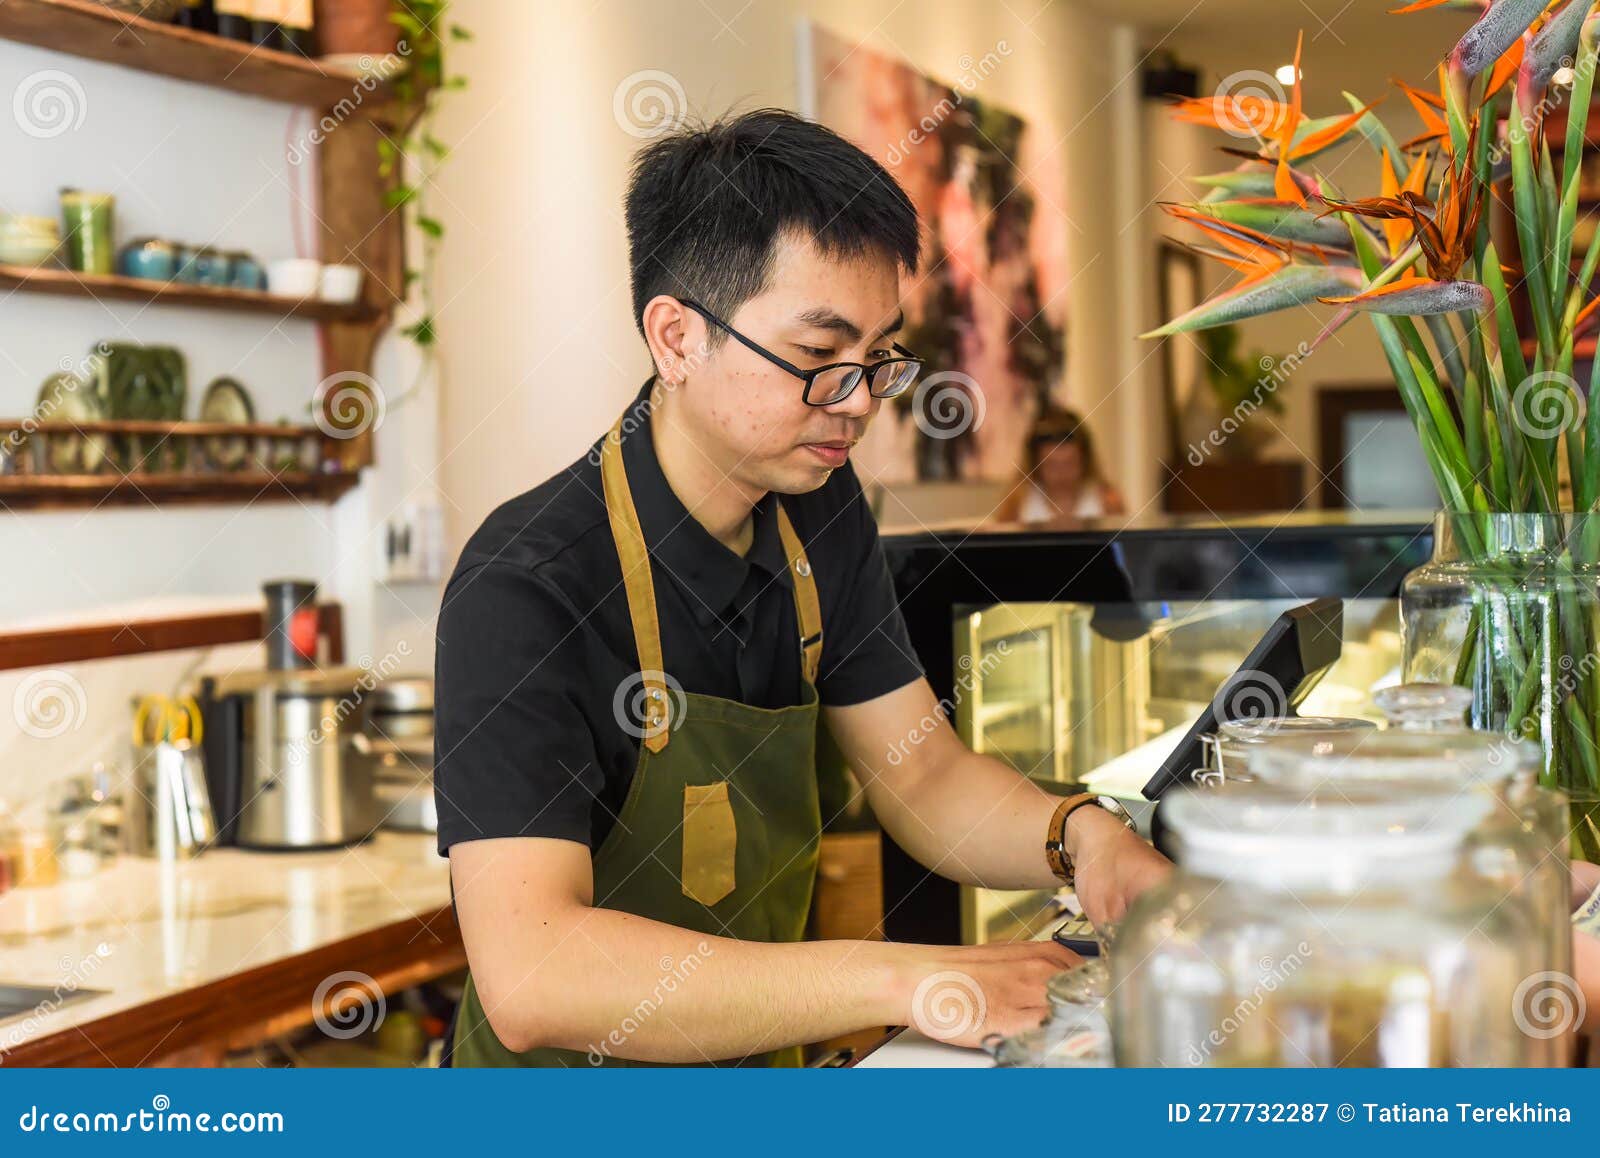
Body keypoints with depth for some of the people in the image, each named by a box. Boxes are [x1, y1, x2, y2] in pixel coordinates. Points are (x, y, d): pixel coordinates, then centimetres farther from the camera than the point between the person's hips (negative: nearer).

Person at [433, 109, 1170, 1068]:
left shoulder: (822, 510, 1)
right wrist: (899, 980, -35)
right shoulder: (527, 589, -23)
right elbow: (529, 978, -33)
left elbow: (925, 778, 8)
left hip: (763, 1062, 6)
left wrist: (1081, 836, -13)